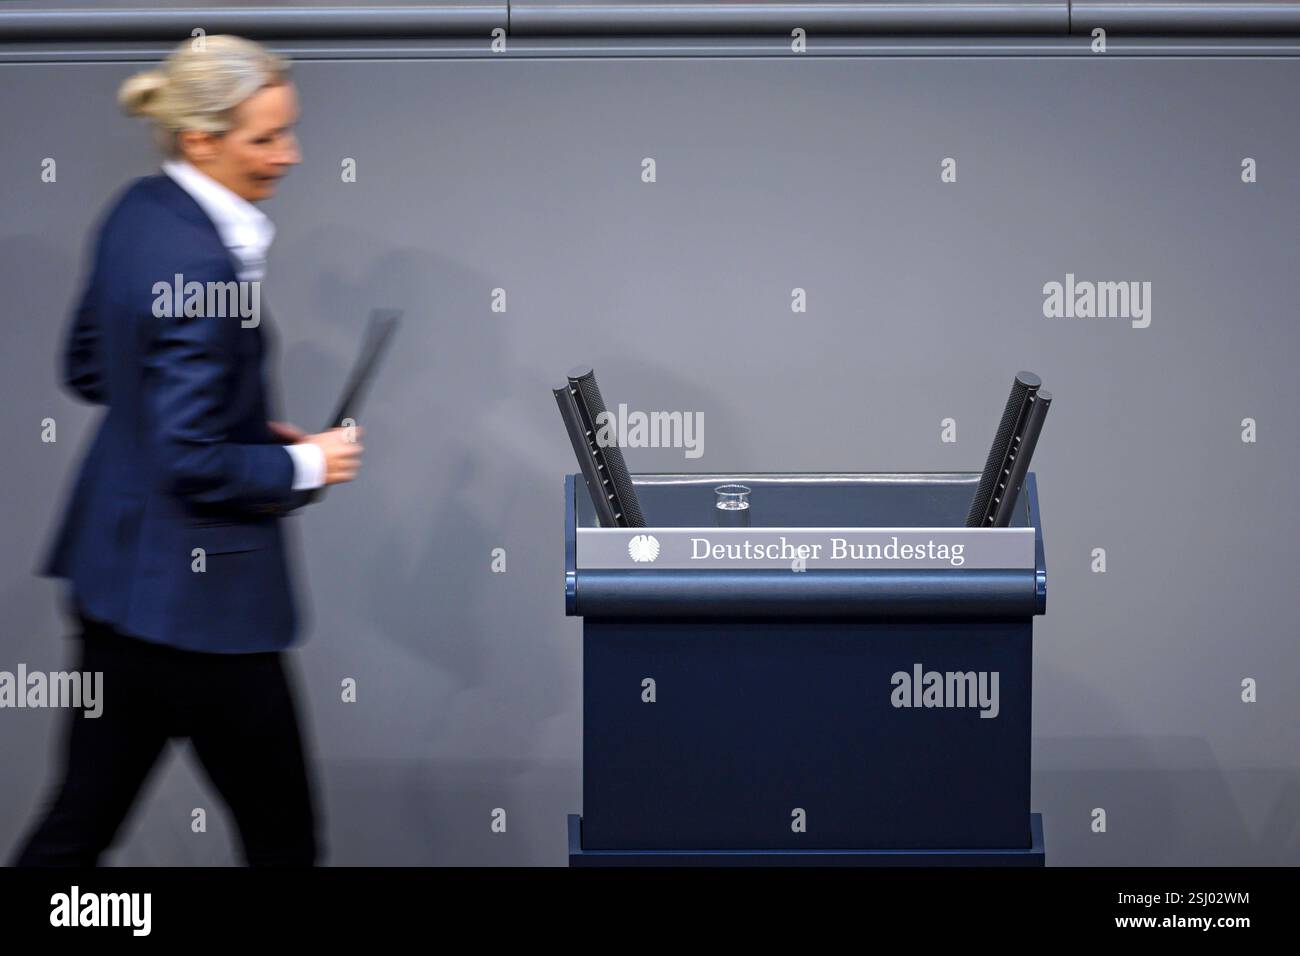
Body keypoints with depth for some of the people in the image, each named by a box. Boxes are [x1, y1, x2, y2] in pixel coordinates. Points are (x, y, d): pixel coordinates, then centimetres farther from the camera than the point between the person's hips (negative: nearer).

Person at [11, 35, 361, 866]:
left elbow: (88, 369, 17)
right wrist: (305, 464, -9)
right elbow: (193, 464, -24)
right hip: (197, 591, -9)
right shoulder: (201, 264, -24)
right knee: (283, 834, 7)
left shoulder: (138, 212, 4)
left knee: (85, 815, 15)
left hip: (116, 569, 9)